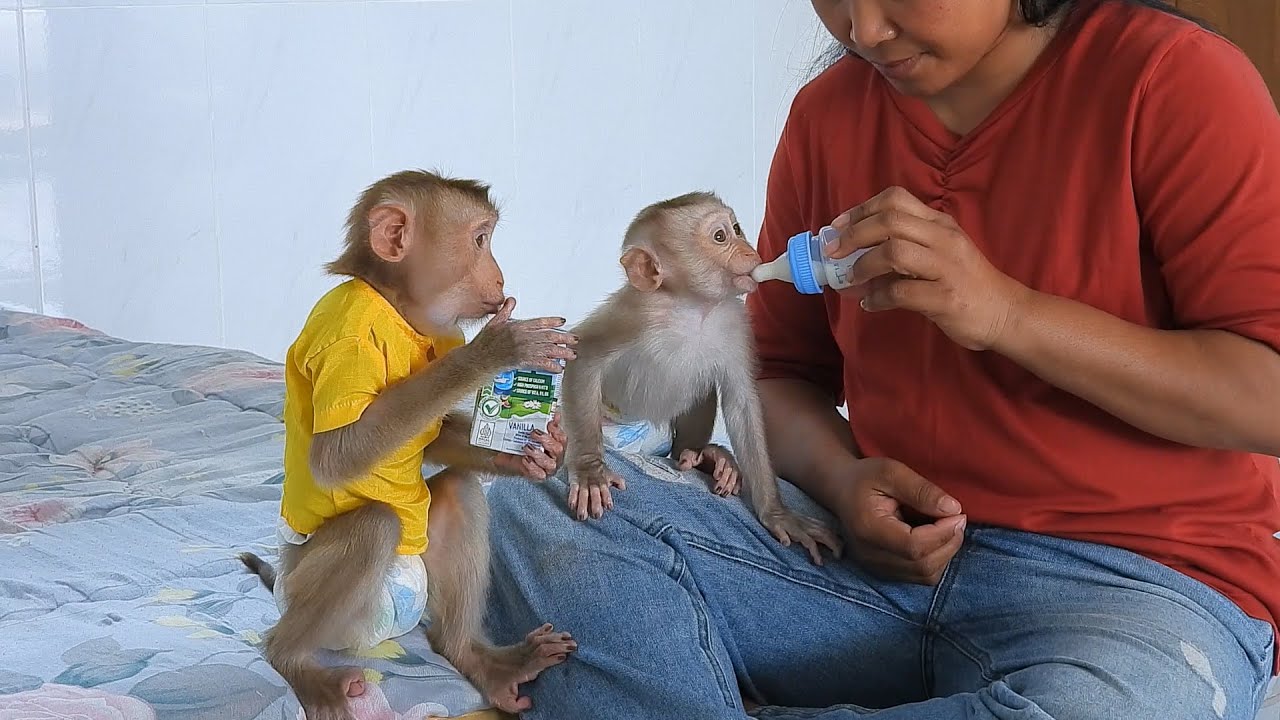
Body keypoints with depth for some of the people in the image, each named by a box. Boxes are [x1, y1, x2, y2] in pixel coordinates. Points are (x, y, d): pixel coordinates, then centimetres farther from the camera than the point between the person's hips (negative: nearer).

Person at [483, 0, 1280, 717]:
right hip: (894, 555, 4)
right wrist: (841, 478, -5)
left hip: (1136, 577, -3)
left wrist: (1007, 313, -20)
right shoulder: (827, 116, 9)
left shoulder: (1171, 78, -7)